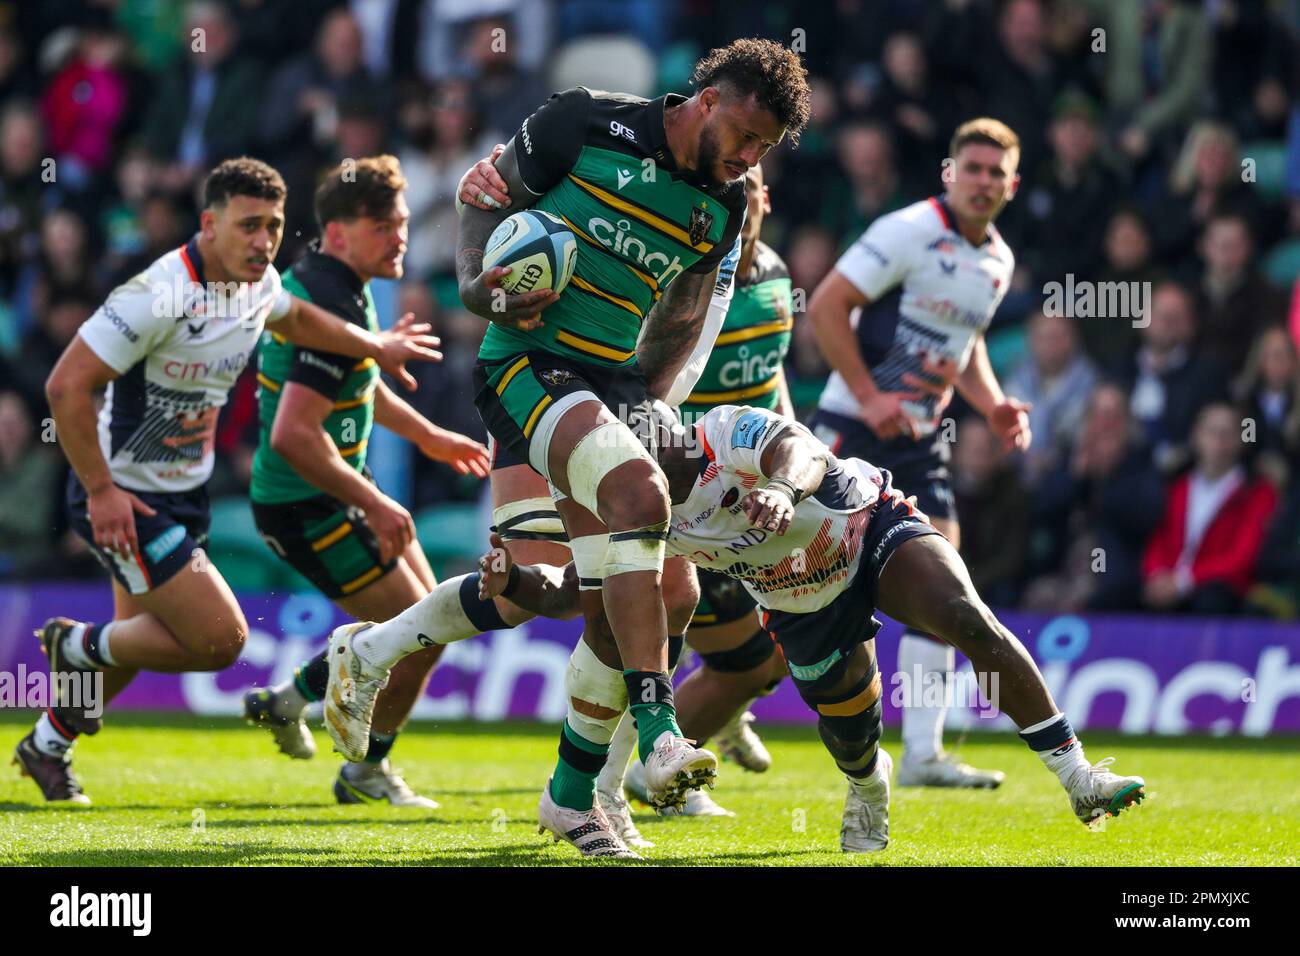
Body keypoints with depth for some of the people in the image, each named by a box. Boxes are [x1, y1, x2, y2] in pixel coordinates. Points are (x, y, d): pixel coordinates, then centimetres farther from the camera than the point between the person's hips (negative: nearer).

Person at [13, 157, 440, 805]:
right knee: (220, 639, -14)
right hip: (124, 498, -9)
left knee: (138, 640, 20)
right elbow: (66, 386, -27)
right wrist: (101, 490, -26)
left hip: (184, 495, 9)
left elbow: (294, 319, 26)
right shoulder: (161, 295, -28)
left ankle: (48, 744, 42)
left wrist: (375, 347, 34)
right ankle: (79, 645, 8)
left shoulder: (257, 283, -1)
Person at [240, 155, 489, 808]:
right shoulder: (335, 312, -27)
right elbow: (293, 435, -34)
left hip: (335, 490, 10)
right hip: (306, 509, -10)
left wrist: (428, 436, 33)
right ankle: (366, 774, 17)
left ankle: (288, 700, 28)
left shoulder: (316, 279, 6)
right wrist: (374, 506, -26)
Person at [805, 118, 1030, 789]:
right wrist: (869, 397, -18)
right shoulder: (910, 232, -13)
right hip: (854, 425, -7)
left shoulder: (998, 261, 11)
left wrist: (994, 406, 9)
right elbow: (825, 307, -15)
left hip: (920, 435, 7)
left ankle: (922, 754, 1)